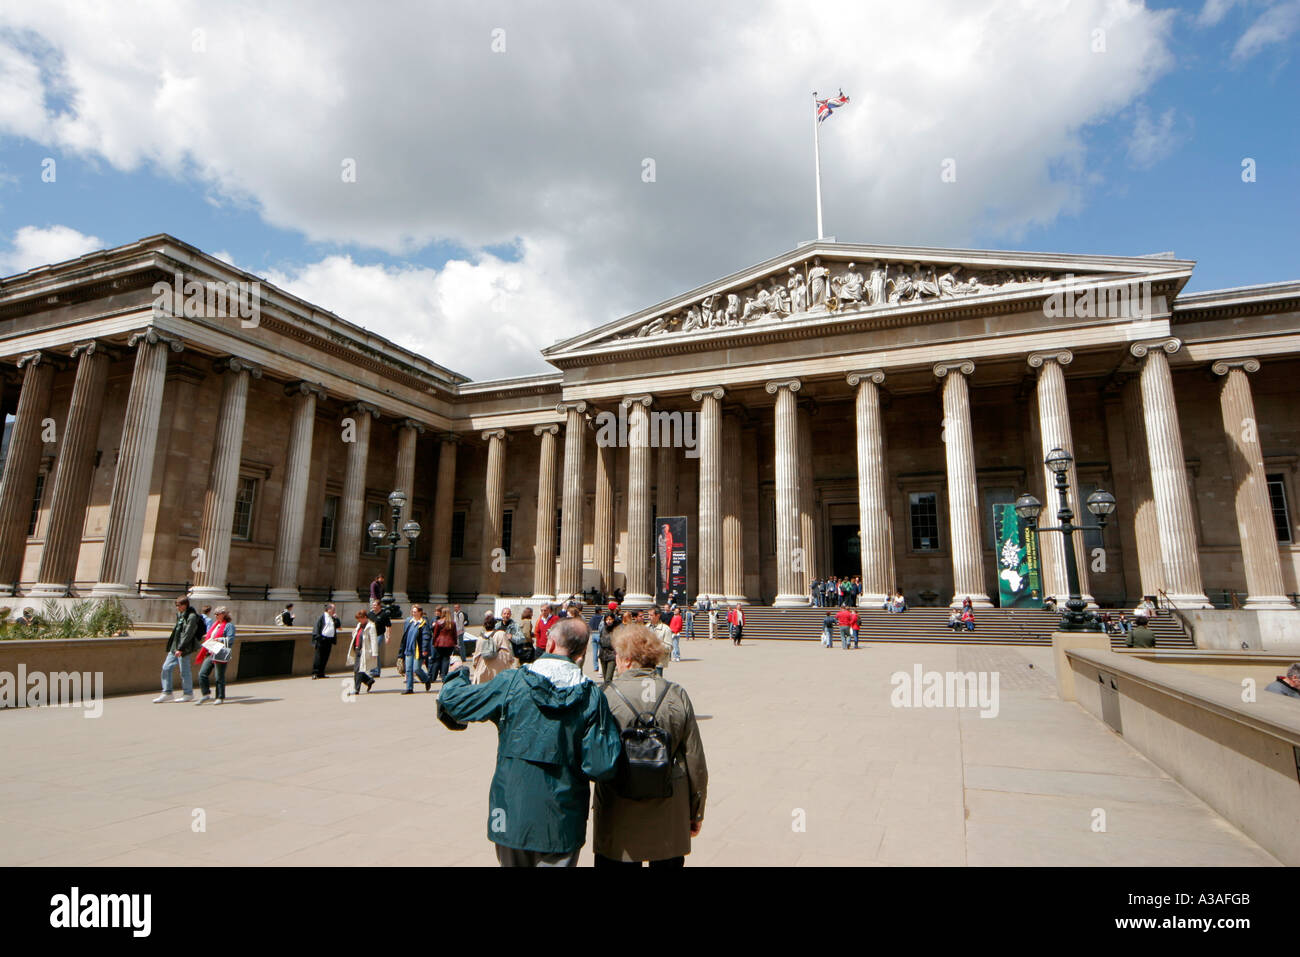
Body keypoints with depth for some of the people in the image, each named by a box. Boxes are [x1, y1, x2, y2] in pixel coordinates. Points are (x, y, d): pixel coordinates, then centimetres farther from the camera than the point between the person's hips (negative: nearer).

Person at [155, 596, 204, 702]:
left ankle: (188, 694, 12)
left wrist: (180, 649, -21)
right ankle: (166, 692, 17)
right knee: (166, 668, 7)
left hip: (184, 649, -9)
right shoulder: (180, 614, 11)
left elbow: (188, 634, -19)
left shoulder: (192, 617, -15)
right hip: (174, 647, 9)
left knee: (184, 671, 0)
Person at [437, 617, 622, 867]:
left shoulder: (510, 682, -11)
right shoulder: (592, 696, -12)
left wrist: (458, 675, 23)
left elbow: (453, 700, 2)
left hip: (511, 814, 1)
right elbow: (602, 767, -16)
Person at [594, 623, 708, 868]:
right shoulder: (677, 696, -7)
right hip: (671, 811, 2)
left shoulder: (606, 696, -14)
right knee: (669, 862, 20)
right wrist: (696, 812, 9)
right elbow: (695, 760, -2)